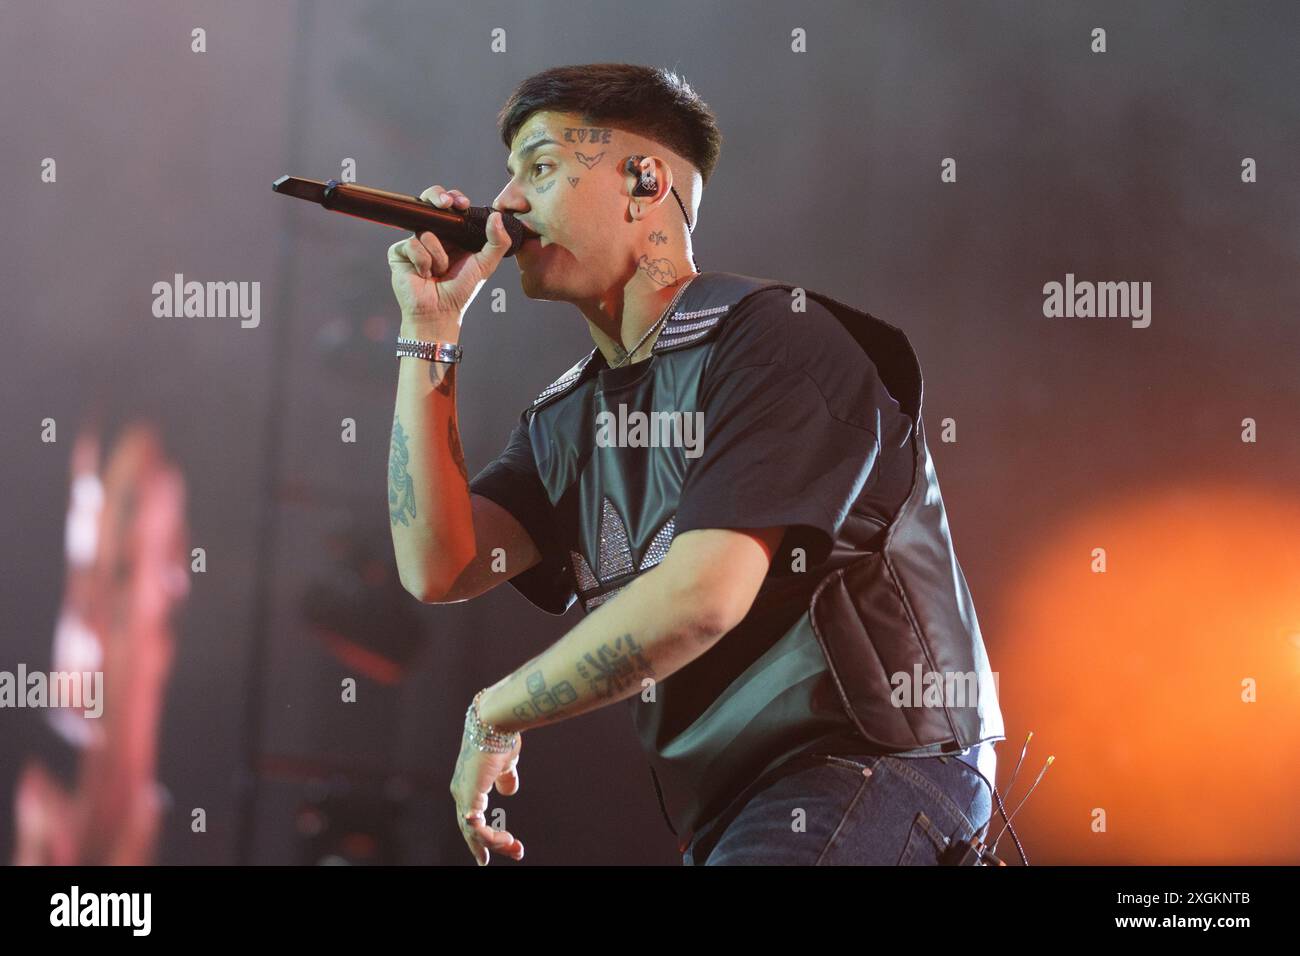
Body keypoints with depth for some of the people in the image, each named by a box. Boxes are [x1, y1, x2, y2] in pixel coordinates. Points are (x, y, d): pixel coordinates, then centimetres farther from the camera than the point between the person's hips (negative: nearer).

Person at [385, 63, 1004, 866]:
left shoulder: (769, 336, -10)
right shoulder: (568, 421, 15)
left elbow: (701, 596, -20)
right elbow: (440, 568, 3)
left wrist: (495, 714, -9)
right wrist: (430, 331, 7)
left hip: (873, 768, -8)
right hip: (727, 814, 8)